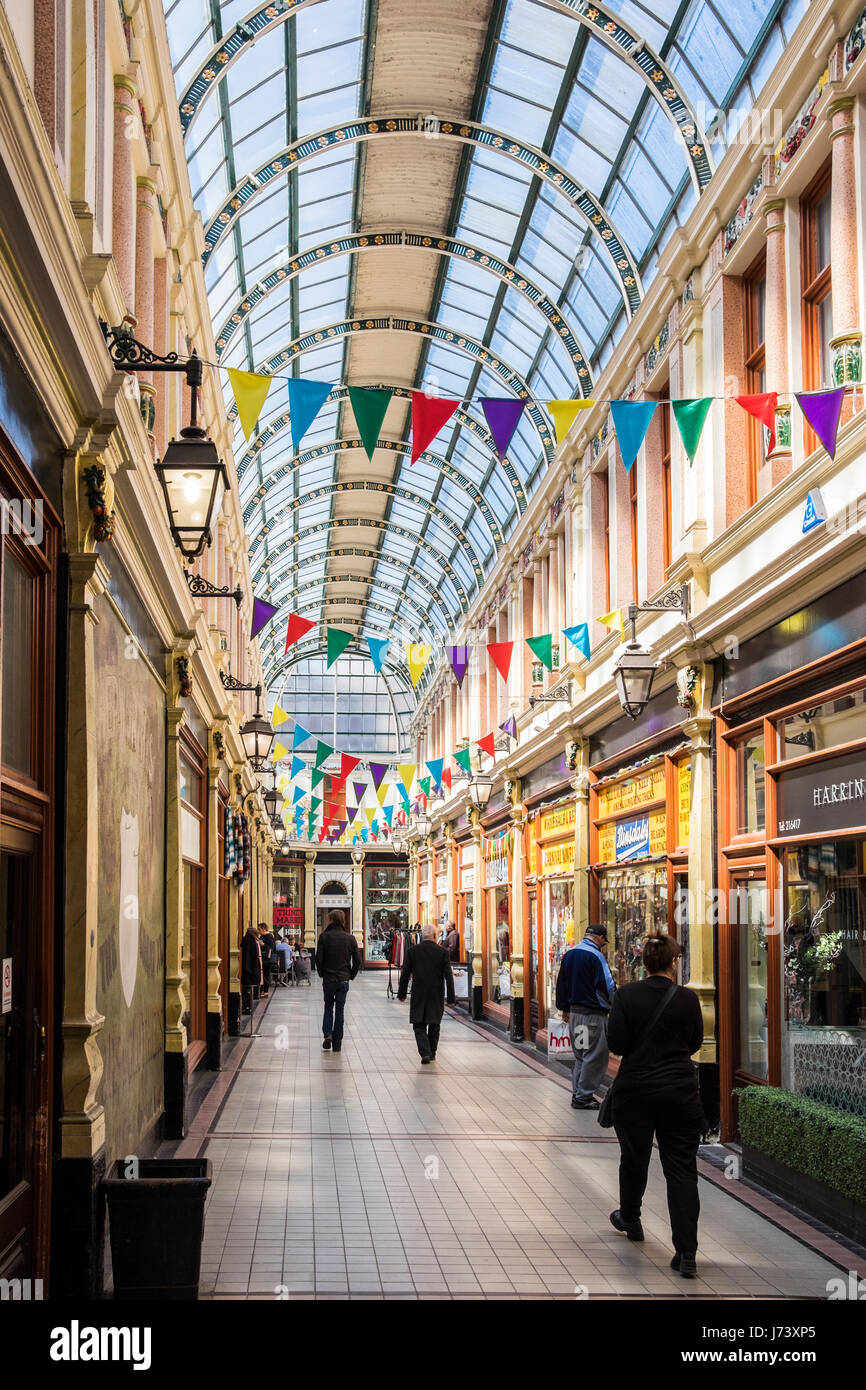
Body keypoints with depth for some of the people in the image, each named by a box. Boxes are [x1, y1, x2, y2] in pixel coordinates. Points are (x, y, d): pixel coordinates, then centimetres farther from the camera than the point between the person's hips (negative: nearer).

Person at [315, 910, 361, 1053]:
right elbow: (357, 960, -2)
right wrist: (351, 975, 9)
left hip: (328, 978, -1)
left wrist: (322, 973, 5)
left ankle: (327, 1034, -3)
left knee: (328, 1006, 18)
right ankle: (337, 1045, 9)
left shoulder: (324, 937, -9)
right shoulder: (350, 938, -2)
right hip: (343, 979, 1)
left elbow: (319, 958, -11)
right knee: (340, 1010, 7)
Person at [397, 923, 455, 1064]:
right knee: (434, 1025, 16)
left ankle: (425, 1053, -13)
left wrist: (402, 993, 8)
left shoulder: (412, 951, -4)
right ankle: (431, 1053, 23)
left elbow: (405, 974, -1)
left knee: (419, 1026, 4)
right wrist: (451, 998, -1)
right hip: (437, 996, 1)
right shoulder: (442, 952, -6)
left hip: (418, 995, -1)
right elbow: (448, 976, -6)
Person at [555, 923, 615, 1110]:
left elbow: (561, 983, 16)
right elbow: (607, 986, -16)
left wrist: (565, 1008, 24)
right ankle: (583, 1096, 1)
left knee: (580, 1054, 17)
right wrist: (613, 1005, -1)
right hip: (593, 1013, -8)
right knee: (595, 1055, 0)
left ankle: (577, 1094, 20)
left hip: (574, 1011, 8)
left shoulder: (569, 954, 10)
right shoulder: (596, 956, -15)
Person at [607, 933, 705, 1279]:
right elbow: (695, 1044, 9)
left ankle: (630, 1219, 44)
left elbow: (616, 1044, -8)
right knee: (682, 1168, 1)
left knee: (634, 1158, 21)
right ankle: (686, 1253, -7)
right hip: (680, 1093, 0)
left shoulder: (626, 995, -7)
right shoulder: (687, 998, -4)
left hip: (634, 1091, 0)